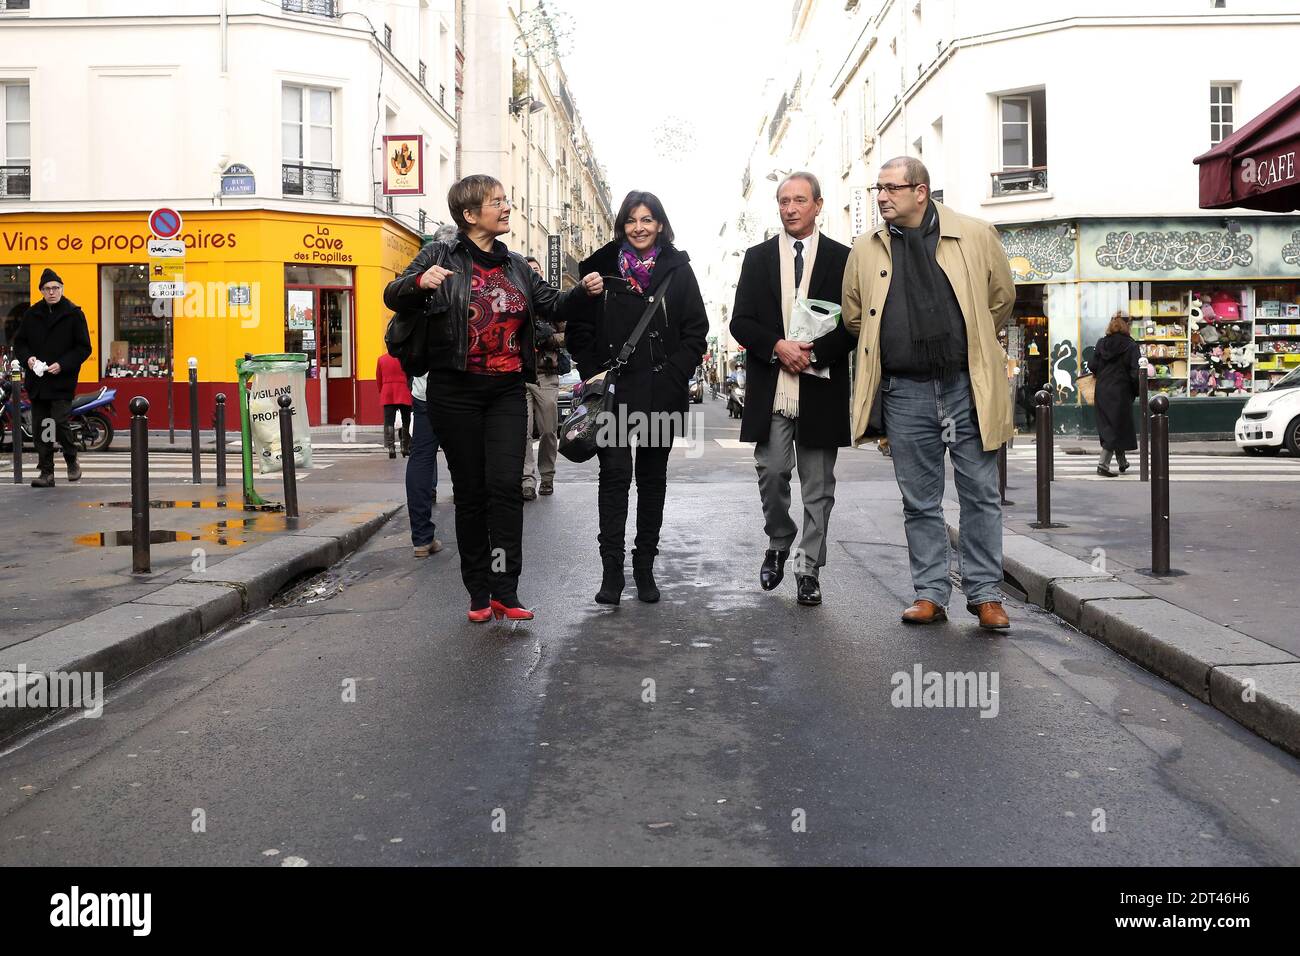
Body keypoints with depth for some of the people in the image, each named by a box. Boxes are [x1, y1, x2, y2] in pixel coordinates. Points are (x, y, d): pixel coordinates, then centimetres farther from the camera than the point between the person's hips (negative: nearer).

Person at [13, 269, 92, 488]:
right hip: (37, 380, 4)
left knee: (58, 422, -14)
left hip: (62, 381, -4)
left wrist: (63, 365, -13)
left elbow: (84, 348, -2)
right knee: (40, 429, 5)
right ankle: (46, 472, 13)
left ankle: (72, 460, 12)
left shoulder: (74, 314, -1)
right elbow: (19, 342, 17)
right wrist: (27, 358, -4)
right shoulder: (31, 314, 11)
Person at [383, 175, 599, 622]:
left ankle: (505, 593, -7)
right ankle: (479, 594, 11)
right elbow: (393, 296, -3)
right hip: (456, 391, -3)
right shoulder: (440, 255, 1)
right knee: (470, 491, 2)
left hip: (507, 390, 3)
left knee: (505, 486, -8)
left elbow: (550, 303, 17)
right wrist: (419, 282, -25)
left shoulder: (515, 264, 14)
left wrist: (582, 290, -3)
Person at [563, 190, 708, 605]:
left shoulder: (677, 269, 6)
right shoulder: (599, 267, 5)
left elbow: (696, 330, 6)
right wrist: (593, 375, -4)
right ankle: (611, 568, -3)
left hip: (661, 393, 1)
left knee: (653, 476, 8)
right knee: (614, 472, -7)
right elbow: (578, 326, 6)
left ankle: (645, 567, 17)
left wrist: (674, 375, -5)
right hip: (612, 390, -1)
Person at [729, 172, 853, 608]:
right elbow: (741, 322, 5)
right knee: (771, 474, 0)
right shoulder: (757, 257, 11)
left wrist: (815, 352, -13)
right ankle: (778, 545, 26)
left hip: (821, 389, -1)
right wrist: (778, 347, -12)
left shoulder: (841, 258, 7)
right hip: (771, 390, 1)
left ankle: (808, 571, 12)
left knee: (818, 486, 3)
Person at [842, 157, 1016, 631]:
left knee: (980, 495, 3)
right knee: (920, 501, 7)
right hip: (905, 392, 2)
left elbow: (1002, 298, 12)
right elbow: (854, 316, 18)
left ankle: (985, 594, 14)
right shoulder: (866, 250, 6)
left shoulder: (975, 235, 1)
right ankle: (930, 593, 17)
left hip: (967, 386, -1)